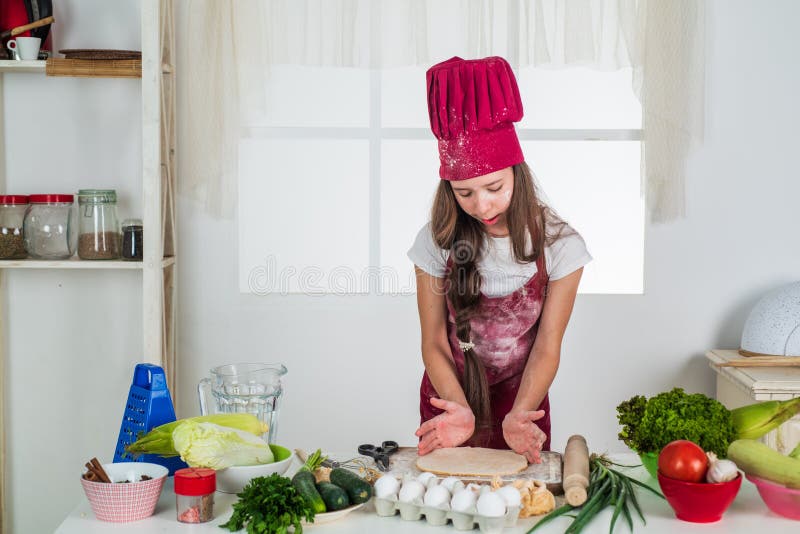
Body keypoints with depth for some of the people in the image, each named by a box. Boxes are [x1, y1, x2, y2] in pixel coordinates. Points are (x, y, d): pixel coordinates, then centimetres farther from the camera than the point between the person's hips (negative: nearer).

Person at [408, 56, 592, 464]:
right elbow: (434, 342, -11)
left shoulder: (559, 245, -15)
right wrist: (461, 411, -28)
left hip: (522, 404, 0)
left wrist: (518, 417, -30)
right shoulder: (437, 242, -14)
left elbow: (546, 347, -13)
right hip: (451, 400, 1)